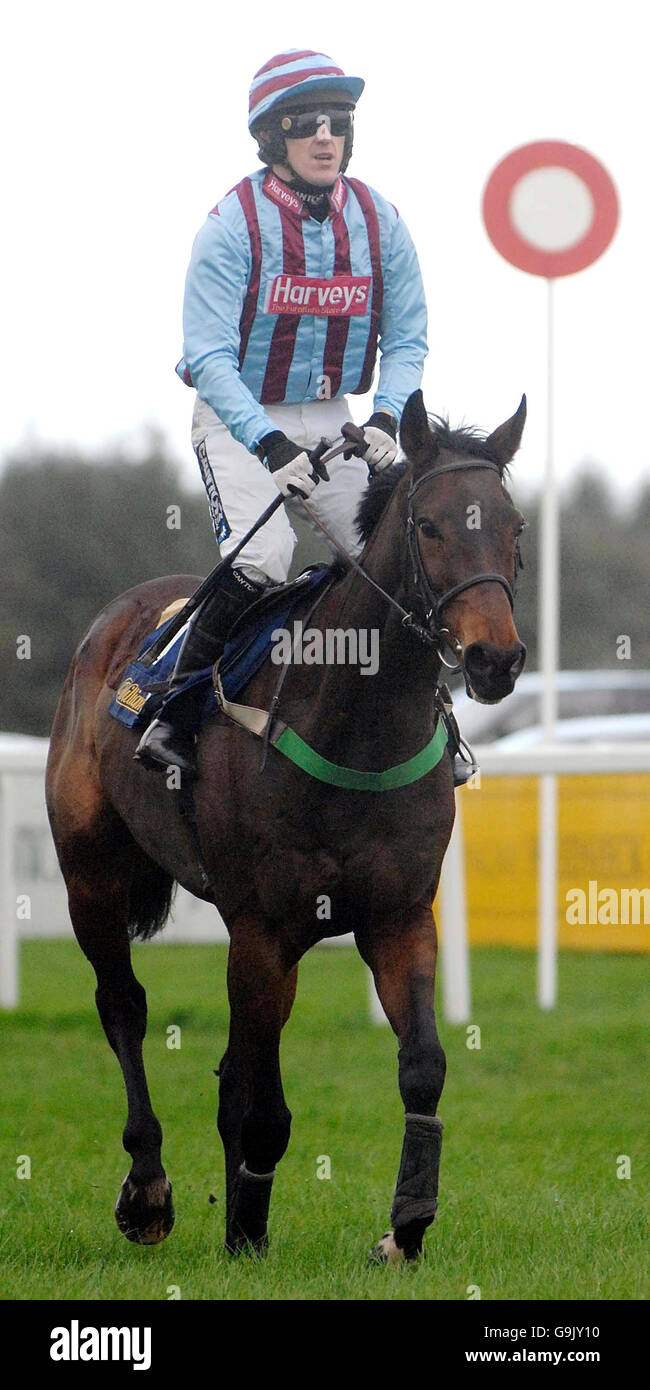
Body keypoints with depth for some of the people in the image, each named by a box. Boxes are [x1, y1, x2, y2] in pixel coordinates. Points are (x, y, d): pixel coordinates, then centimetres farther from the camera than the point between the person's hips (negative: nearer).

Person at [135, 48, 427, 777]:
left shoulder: (380, 222, -3)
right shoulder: (234, 224, -16)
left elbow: (407, 339, 1)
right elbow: (209, 357, -20)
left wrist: (386, 417, -19)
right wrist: (271, 443, -32)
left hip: (334, 421, 4)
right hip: (239, 419, -4)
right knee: (262, 559, -27)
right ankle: (172, 714, -15)